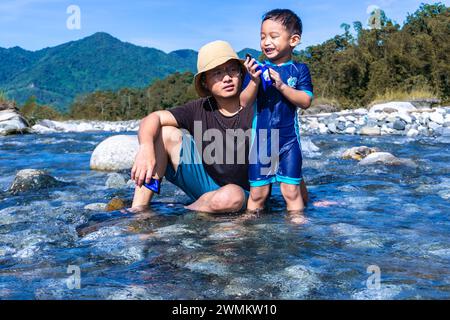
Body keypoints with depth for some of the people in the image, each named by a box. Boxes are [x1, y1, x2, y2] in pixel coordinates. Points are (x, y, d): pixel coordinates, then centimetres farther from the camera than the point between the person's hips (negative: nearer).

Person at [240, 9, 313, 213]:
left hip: (288, 140, -1)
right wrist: (254, 81, -21)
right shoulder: (256, 69, 2)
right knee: (258, 192, 7)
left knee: (291, 190, 2)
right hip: (261, 139, 1)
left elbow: (306, 101, -10)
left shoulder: (299, 70, 1)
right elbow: (244, 102, -4)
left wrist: (281, 85, -21)